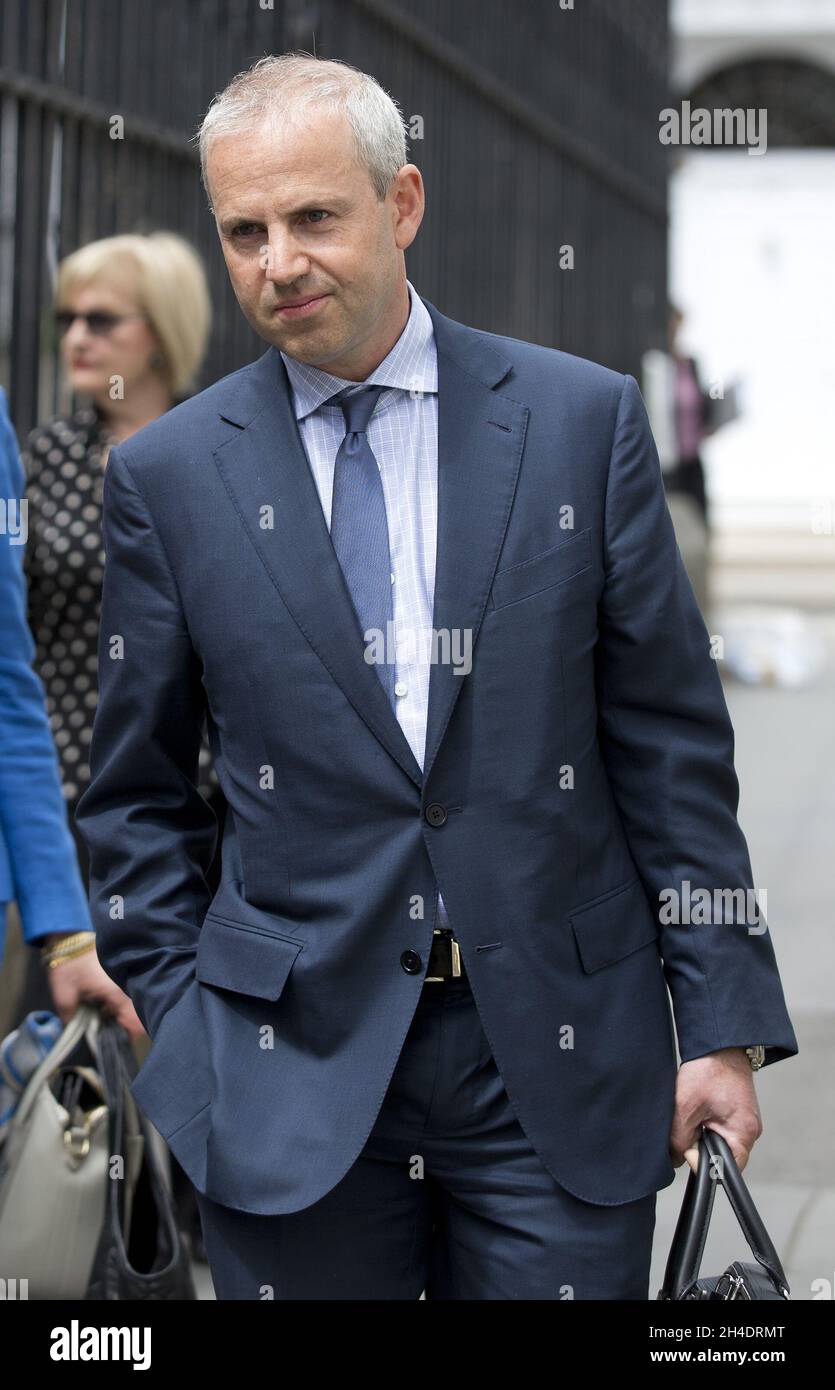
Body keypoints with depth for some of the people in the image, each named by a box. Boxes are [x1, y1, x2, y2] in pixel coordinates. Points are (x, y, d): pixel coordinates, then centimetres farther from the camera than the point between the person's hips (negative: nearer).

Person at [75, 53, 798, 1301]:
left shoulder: (584, 420, 1)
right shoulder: (168, 476, 2)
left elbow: (671, 744, 2)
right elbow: (138, 796, 9)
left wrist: (725, 1024, -1)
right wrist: (184, 1035, 1)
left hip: (560, 1055, 0)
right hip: (293, 1069, 0)